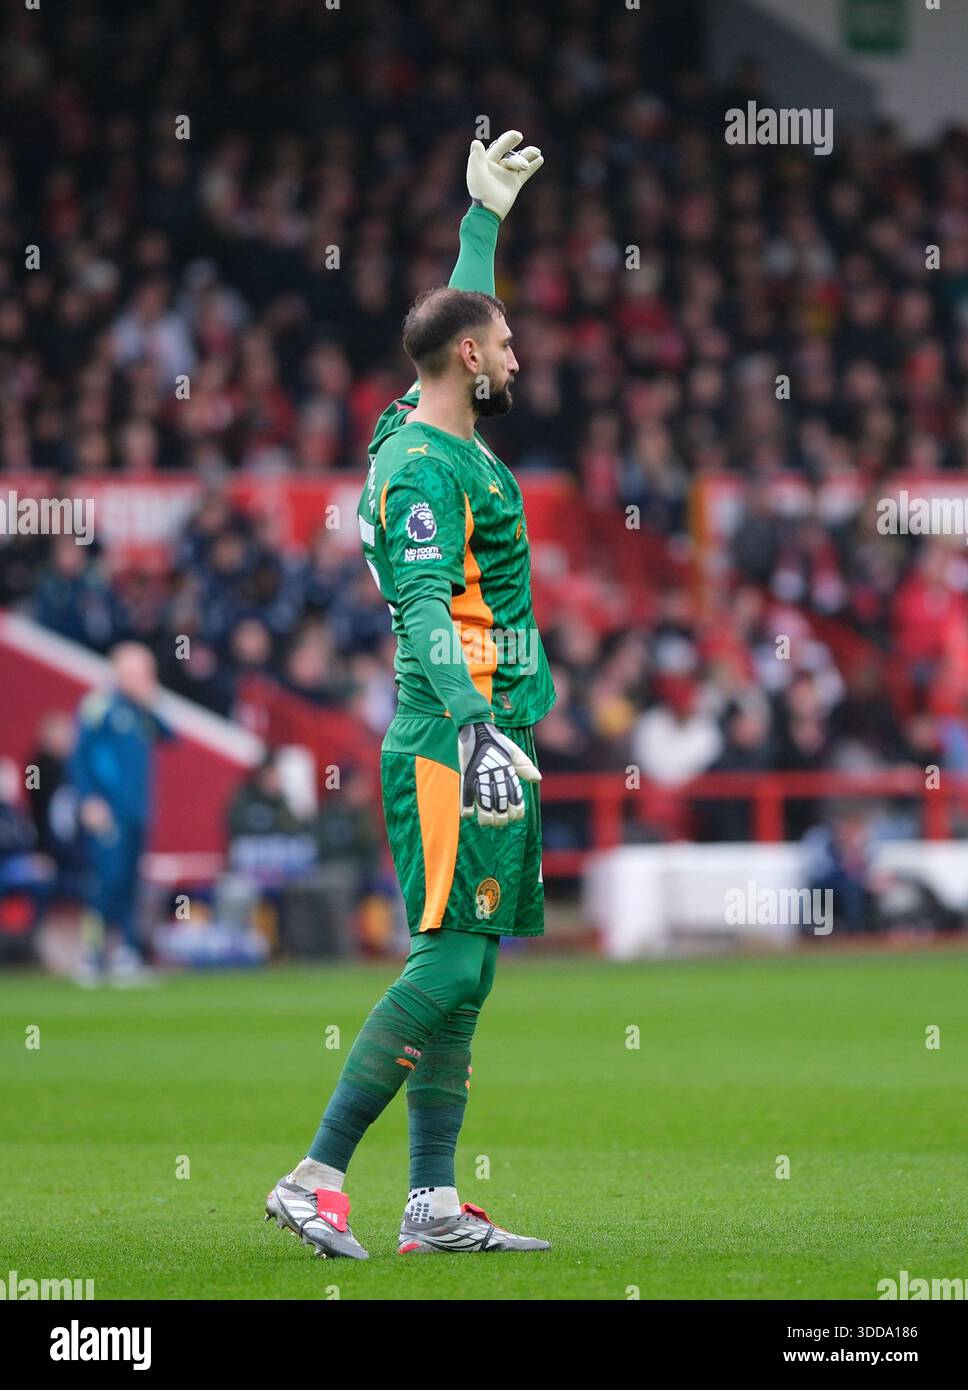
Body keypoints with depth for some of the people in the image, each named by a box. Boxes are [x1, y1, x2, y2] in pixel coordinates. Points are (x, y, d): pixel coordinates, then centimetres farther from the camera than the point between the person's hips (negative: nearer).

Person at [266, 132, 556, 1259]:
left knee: (462, 970, 7)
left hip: (479, 743, 10)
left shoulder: (441, 437, 15)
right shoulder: (423, 468, -13)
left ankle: (434, 1205, 7)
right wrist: (474, 727, -38)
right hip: (454, 743, -10)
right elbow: (427, 611, -26)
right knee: (448, 963, -14)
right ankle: (318, 1178, -15)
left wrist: (484, 215, 45)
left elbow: (458, 318, 35)